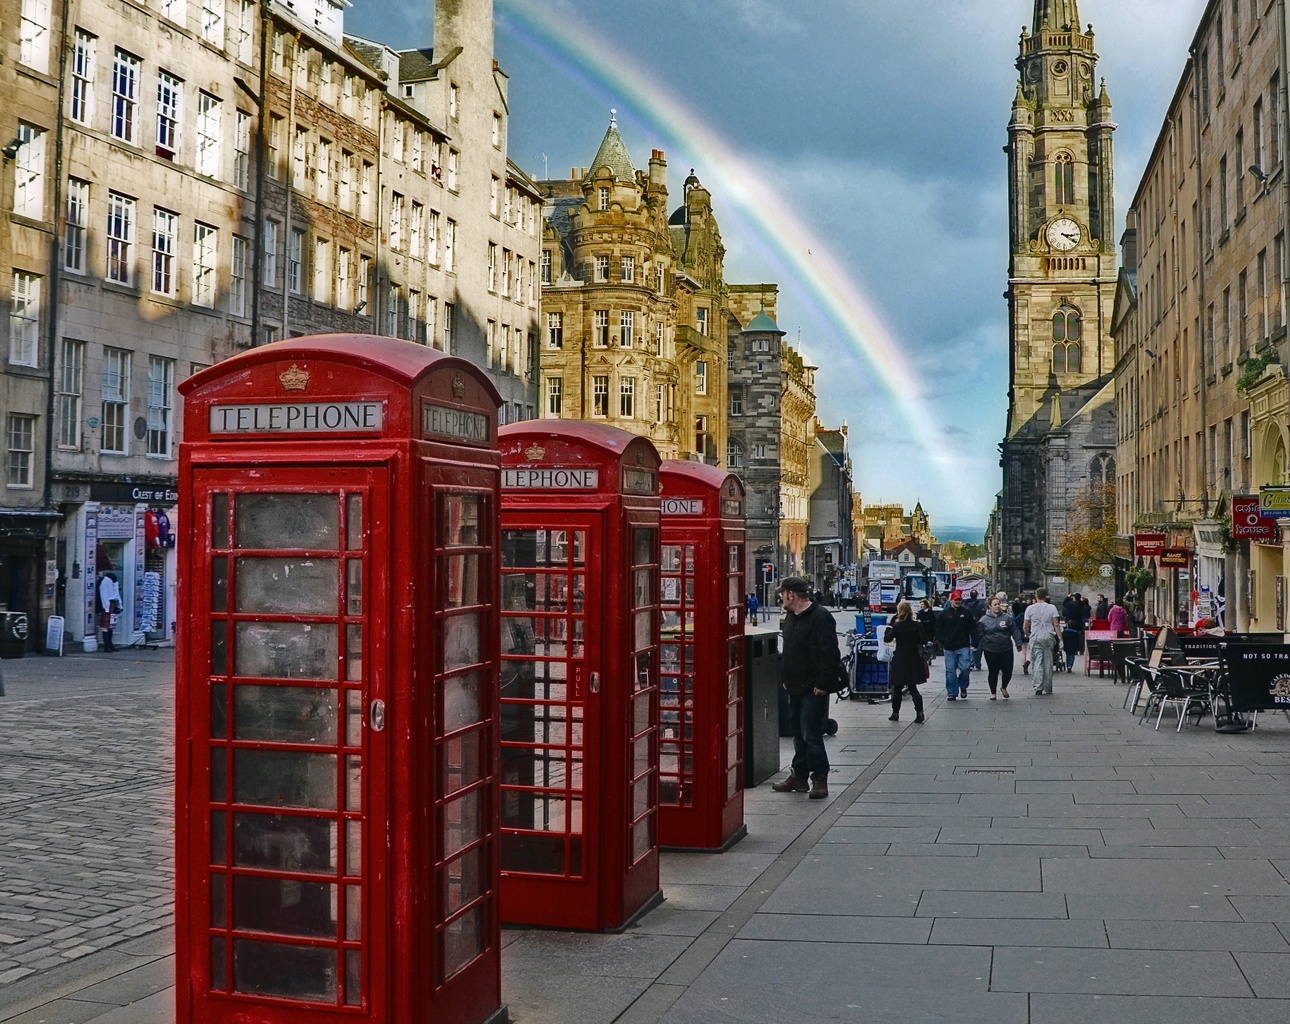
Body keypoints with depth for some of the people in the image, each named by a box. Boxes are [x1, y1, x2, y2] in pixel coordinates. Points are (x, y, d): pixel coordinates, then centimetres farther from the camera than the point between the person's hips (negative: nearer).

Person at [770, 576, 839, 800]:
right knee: (799, 734, 15)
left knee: (811, 735, -8)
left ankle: (820, 779, 1)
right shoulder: (791, 617, 13)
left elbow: (831, 655, -21)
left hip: (813, 689, -9)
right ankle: (799, 776, 23)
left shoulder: (820, 618, -17)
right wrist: (786, 679, 17)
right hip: (795, 688, 9)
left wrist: (822, 685, -20)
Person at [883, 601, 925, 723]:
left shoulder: (897, 626, -13)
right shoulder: (917, 625, -3)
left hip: (900, 660, -3)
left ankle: (895, 713, 15)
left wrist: (887, 630, 7)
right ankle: (919, 713, -3)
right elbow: (922, 641, 4)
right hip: (914, 660, 3)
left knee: (897, 688, 10)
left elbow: (887, 639, -10)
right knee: (913, 687, 8)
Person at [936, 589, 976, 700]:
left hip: (963, 647, -1)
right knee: (950, 671, 3)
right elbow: (938, 628, 9)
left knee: (965, 668, -8)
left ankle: (963, 686, 19)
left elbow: (972, 628, 8)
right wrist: (942, 641, -1)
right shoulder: (944, 613, 4)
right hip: (949, 648, 1)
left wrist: (973, 643, 0)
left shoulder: (966, 613, 5)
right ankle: (952, 692, 11)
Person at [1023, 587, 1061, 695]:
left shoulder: (1030, 608, 0)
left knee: (1037, 662, 0)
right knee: (1048, 663, 7)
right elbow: (1056, 625, -3)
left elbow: (1025, 626, 4)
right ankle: (1047, 689, 10)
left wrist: (1027, 635, 23)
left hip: (1035, 637, 0)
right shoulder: (1052, 608, 0)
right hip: (1049, 637, 1)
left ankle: (1038, 687, -11)